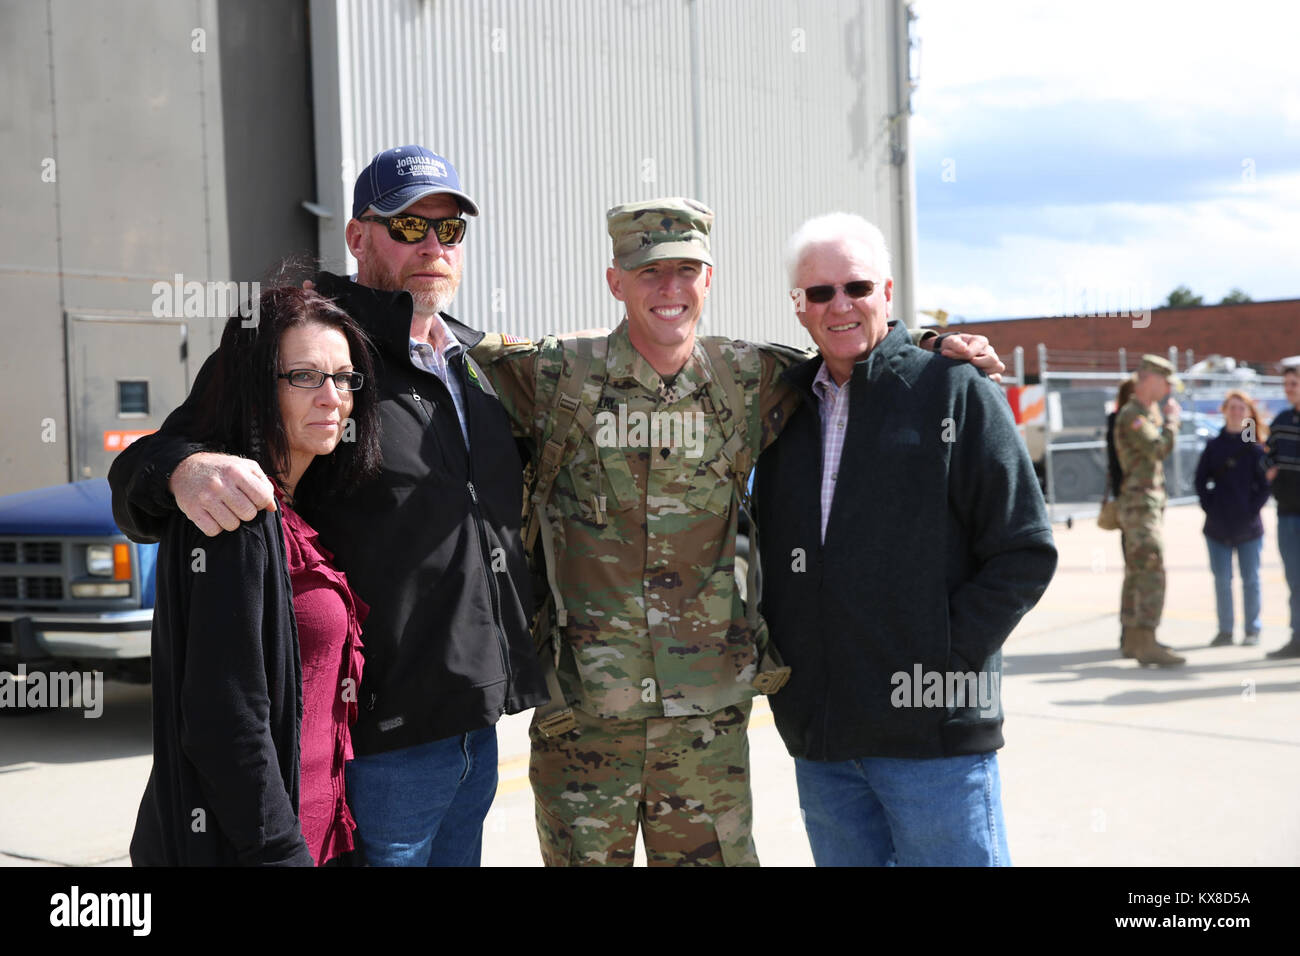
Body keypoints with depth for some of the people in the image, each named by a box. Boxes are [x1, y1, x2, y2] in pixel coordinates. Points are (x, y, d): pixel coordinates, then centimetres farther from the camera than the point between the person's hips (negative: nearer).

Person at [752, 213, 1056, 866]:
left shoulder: (956, 390, -2)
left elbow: (1025, 552, -5)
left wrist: (947, 660, -12)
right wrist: (776, 659, 6)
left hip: (933, 734, -4)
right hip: (817, 740, 5)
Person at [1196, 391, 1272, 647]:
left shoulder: (1256, 447, -2)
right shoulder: (1214, 446, 5)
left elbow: (1264, 484, -2)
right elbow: (1201, 480, 7)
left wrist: (1253, 509, -10)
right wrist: (1209, 507, -3)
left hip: (1249, 526, -2)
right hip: (1217, 525, 2)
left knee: (1250, 579, 6)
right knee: (1222, 580, 6)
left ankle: (1252, 630, 15)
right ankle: (1225, 630, 15)